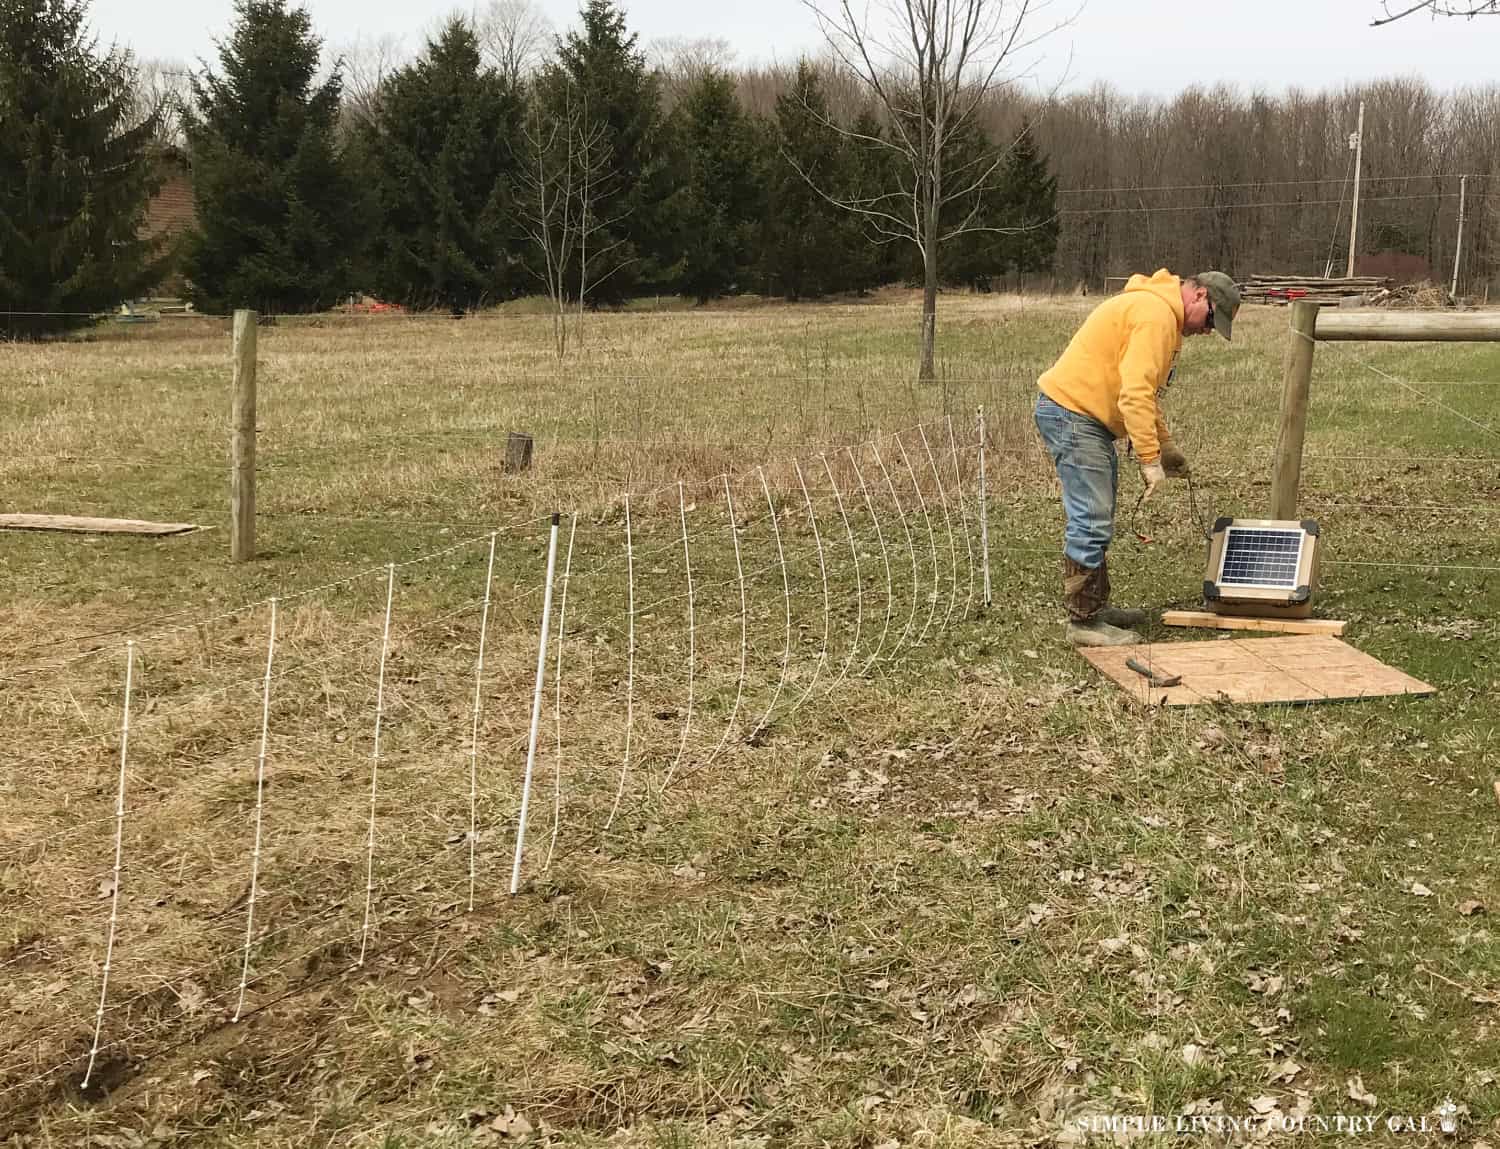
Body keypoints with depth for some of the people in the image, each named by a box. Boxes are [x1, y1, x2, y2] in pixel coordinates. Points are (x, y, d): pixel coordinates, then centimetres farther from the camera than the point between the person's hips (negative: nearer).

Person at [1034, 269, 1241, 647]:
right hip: (1072, 413, -11)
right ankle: (1083, 622, -5)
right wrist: (1150, 458, -23)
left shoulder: (1159, 312, 19)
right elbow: (1135, 394, -25)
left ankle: (1095, 606, 28)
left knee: (1096, 520, 18)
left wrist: (1165, 446, 21)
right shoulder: (1156, 314, -17)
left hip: (1082, 415, 11)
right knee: (1091, 521, -10)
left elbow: (1142, 390, 26)